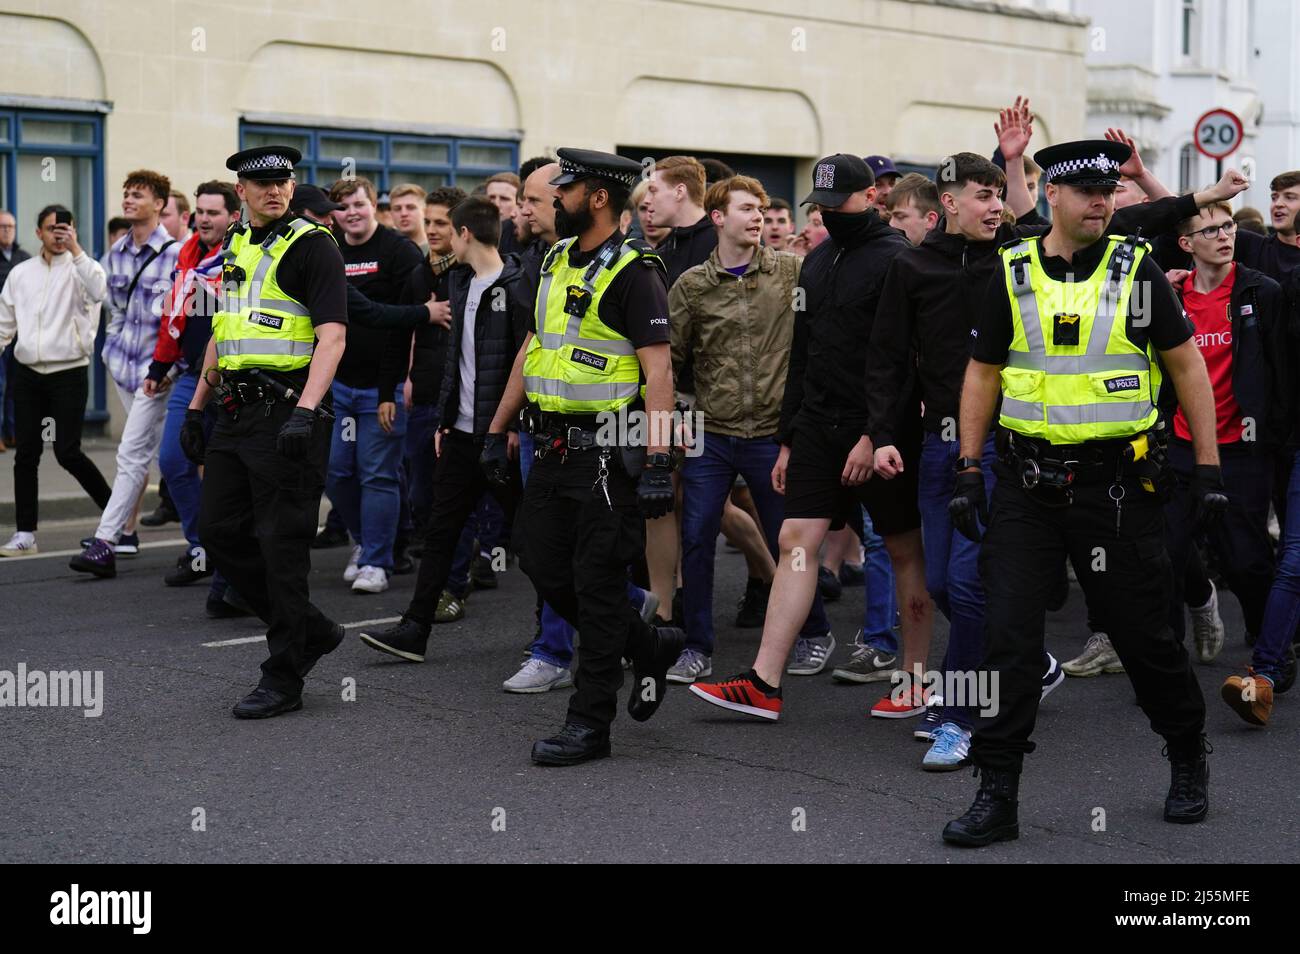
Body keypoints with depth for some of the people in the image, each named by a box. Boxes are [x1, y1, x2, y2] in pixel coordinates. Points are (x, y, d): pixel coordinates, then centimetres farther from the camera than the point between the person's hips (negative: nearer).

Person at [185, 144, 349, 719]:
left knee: (281, 545, -4)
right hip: (237, 413, 8)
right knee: (219, 530, 9)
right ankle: (309, 630, 22)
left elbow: (333, 336, -17)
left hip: (287, 411, -8)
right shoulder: (236, 247, 16)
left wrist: (305, 411, -28)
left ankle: (284, 678, 6)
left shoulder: (311, 245, -8)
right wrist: (197, 406, 20)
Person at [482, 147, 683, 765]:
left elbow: (659, 371, -17)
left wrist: (657, 462, -23)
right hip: (553, 450, 9)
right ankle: (649, 647, 29)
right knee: (544, 568, 10)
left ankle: (590, 724, 7)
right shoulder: (557, 261, 13)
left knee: (597, 582, -2)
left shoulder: (633, 273, -13)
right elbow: (531, 351, 20)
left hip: (606, 453, -9)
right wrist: (497, 431, 20)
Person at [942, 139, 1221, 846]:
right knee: (1007, 634, -4)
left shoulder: (1136, 269, 0)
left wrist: (1209, 469, 0)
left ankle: (1189, 760, 32)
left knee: (1142, 632, 7)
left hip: (1117, 484, -1)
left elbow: (1186, 365, 4)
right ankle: (996, 796, 5)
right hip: (1027, 485, 2)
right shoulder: (1012, 274, 5)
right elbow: (983, 372, 11)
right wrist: (967, 471, 5)